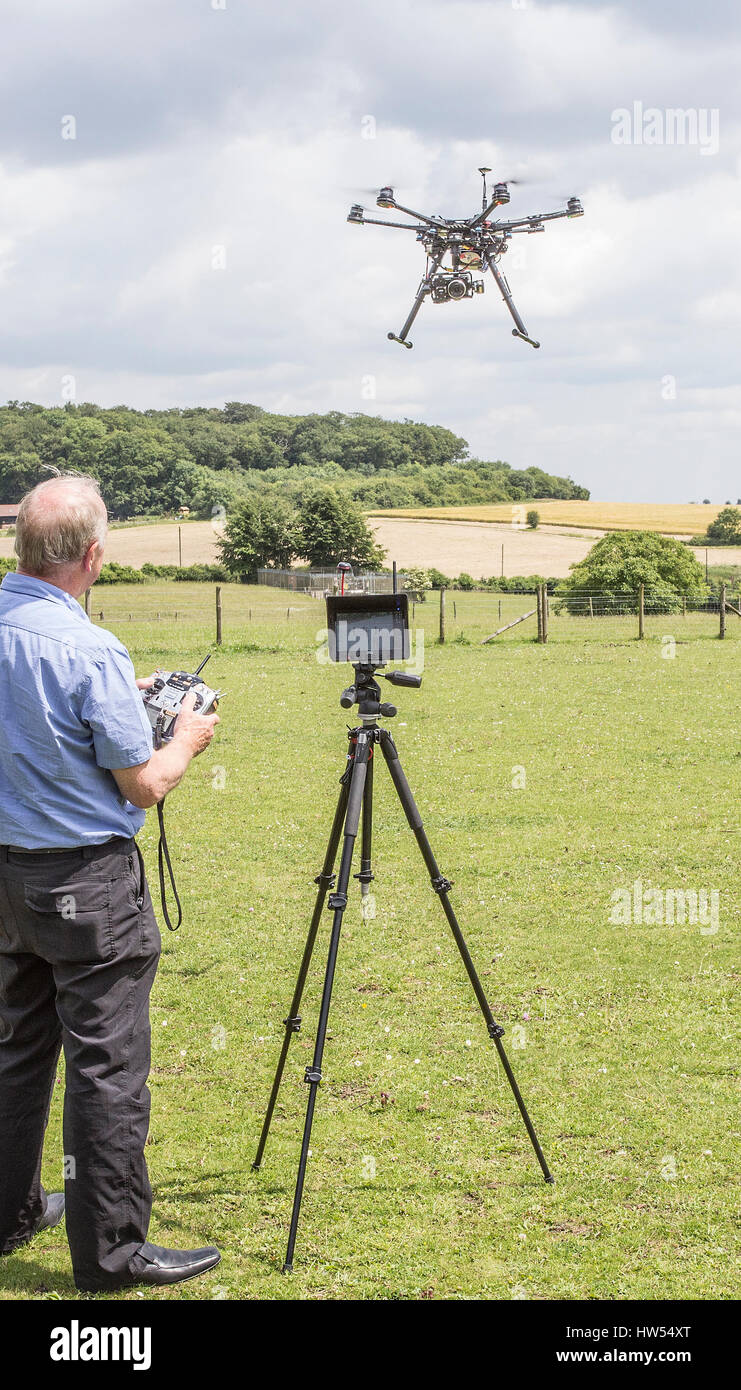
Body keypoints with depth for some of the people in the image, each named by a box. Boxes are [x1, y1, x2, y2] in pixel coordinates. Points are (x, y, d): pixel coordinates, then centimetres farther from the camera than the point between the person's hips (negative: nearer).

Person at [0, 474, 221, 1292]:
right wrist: (186, 740, 4)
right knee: (107, 1065, 0)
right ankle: (111, 1250, 6)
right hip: (88, 883, -8)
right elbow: (145, 783, -15)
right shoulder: (88, 651, -22)